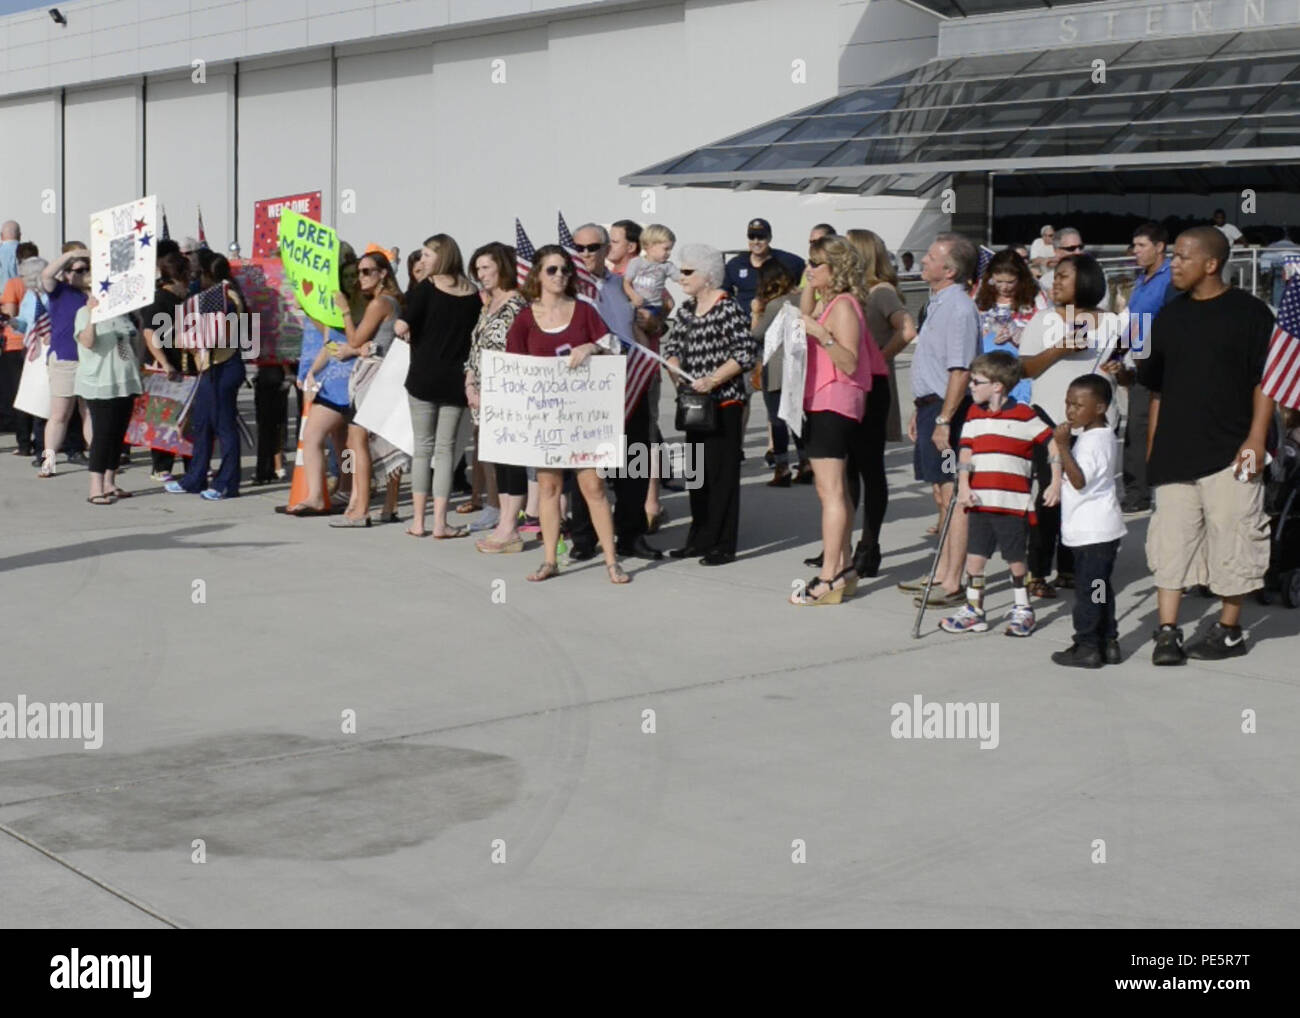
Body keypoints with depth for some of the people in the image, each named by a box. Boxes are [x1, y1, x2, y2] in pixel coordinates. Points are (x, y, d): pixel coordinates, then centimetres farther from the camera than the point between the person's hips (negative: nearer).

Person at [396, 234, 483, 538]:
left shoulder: (427, 287, -8)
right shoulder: (472, 293, 3)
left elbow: (401, 327, -16)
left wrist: (410, 336, 3)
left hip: (424, 376, -2)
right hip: (455, 379, 2)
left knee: (423, 447, 7)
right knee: (446, 448, 7)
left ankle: (418, 521, 9)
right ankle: (440, 522, 4)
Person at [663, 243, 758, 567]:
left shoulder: (727, 309, -13)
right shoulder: (687, 309, 11)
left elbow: (747, 353, -18)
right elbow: (673, 343, 19)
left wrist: (713, 379, -22)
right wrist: (674, 368, -1)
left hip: (724, 402, -8)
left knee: (722, 473, -3)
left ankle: (724, 545, 3)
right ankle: (699, 539, 22)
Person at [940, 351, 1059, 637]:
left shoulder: (1024, 416, -4)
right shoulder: (974, 415, 10)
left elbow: (1054, 444, -1)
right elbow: (966, 452, 6)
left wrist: (1056, 483, -7)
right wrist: (963, 486, -7)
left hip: (1013, 503, -4)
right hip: (980, 501, 4)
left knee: (1014, 558, 4)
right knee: (974, 556, 3)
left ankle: (1022, 609, 19)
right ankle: (974, 609, 13)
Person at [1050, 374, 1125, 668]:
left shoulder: (1092, 441, -19)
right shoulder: (1105, 437, 13)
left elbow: (1079, 480, -28)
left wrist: (1063, 446, -31)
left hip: (1092, 531, -11)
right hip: (1100, 528, 11)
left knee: (1087, 588, -5)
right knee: (1100, 588, 15)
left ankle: (1087, 646, -1)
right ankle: (1108, 643, 21)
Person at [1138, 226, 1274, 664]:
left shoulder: (1249, 312, -3)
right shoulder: (1169, 316, 12)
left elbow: (1265, 381, -4)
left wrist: (1256, 438, -12)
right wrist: (1152, 446, 13)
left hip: (1229, 451, -4)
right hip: (1175, 453, 4)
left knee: (1231, 540, 1)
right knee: (1170, 541, 0)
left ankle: (1229, 631, 14)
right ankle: (1167, 631, 3)